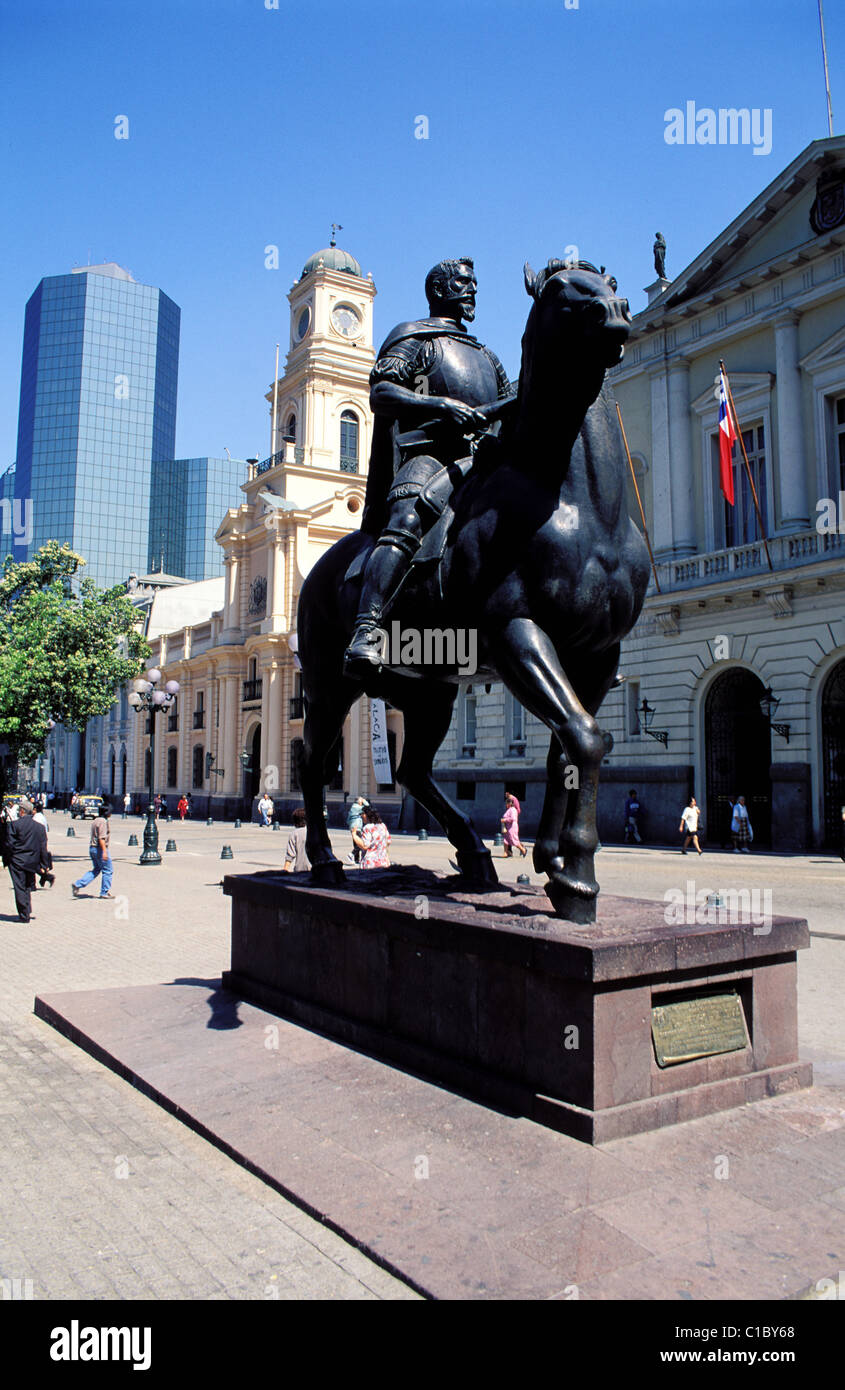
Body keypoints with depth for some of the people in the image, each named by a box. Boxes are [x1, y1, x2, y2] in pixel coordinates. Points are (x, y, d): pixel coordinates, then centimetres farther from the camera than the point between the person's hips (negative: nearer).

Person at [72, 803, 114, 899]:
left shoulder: (95, 821, 15)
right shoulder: (103, 821, -15)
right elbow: (101, 838, -22)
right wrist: (104, 851, -25)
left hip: (92, 847, 9)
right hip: (100, 849, -9)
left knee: (96, 869, 16)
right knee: (107, 870, 2)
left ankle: (77, 884, 6)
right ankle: (105, 892, 6)